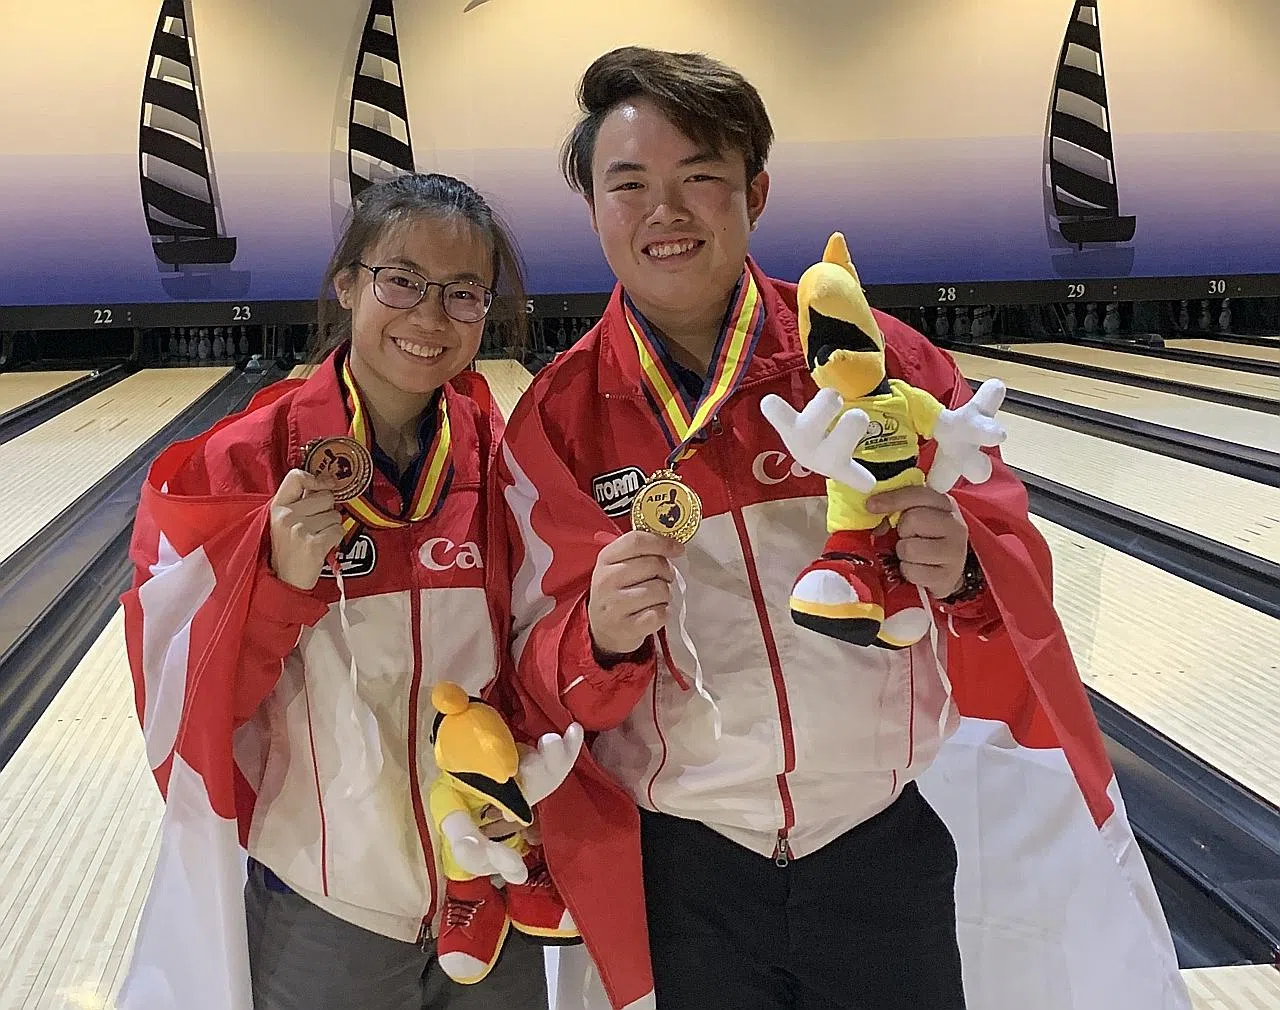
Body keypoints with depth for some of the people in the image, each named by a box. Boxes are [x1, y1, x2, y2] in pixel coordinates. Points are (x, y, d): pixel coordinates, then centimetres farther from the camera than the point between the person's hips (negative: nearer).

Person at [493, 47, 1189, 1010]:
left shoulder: (878, 358, -7)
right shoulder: (556, 417, -6)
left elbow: (1012, 557, -3)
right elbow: (540, 674, -6)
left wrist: (963, 570, -25)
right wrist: (601, 637, -27)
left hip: (887, 849, 0)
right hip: (677, 874, 1)